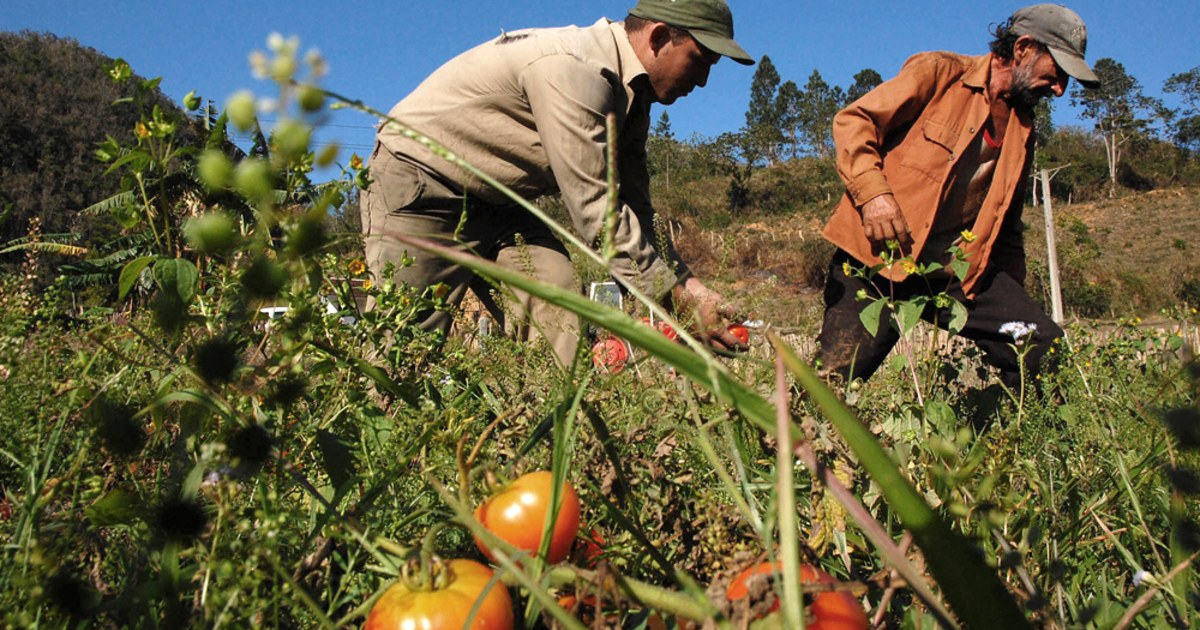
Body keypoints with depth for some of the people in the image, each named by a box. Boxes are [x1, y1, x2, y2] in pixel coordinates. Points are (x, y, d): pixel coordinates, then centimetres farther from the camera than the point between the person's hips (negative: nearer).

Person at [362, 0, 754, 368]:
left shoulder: (630, 96, 3)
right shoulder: (574, 69, -28)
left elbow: (636, 212, 2)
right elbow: (595, 209, -30)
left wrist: (689, 284, -10)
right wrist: (680, 294, -25)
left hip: (496, 200, 9)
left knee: (564, 327, -7)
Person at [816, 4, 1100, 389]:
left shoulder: (1021, 129, 19)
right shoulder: (939, 73, 1)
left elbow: (1007, 221, 27)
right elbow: (853, 119, -5)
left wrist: (1013, 295, 20)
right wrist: (872, 191, -20)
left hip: (961, 269, 6)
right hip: (880, 257, -5)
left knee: (1046, 351, -8)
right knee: (835, 375, -11)